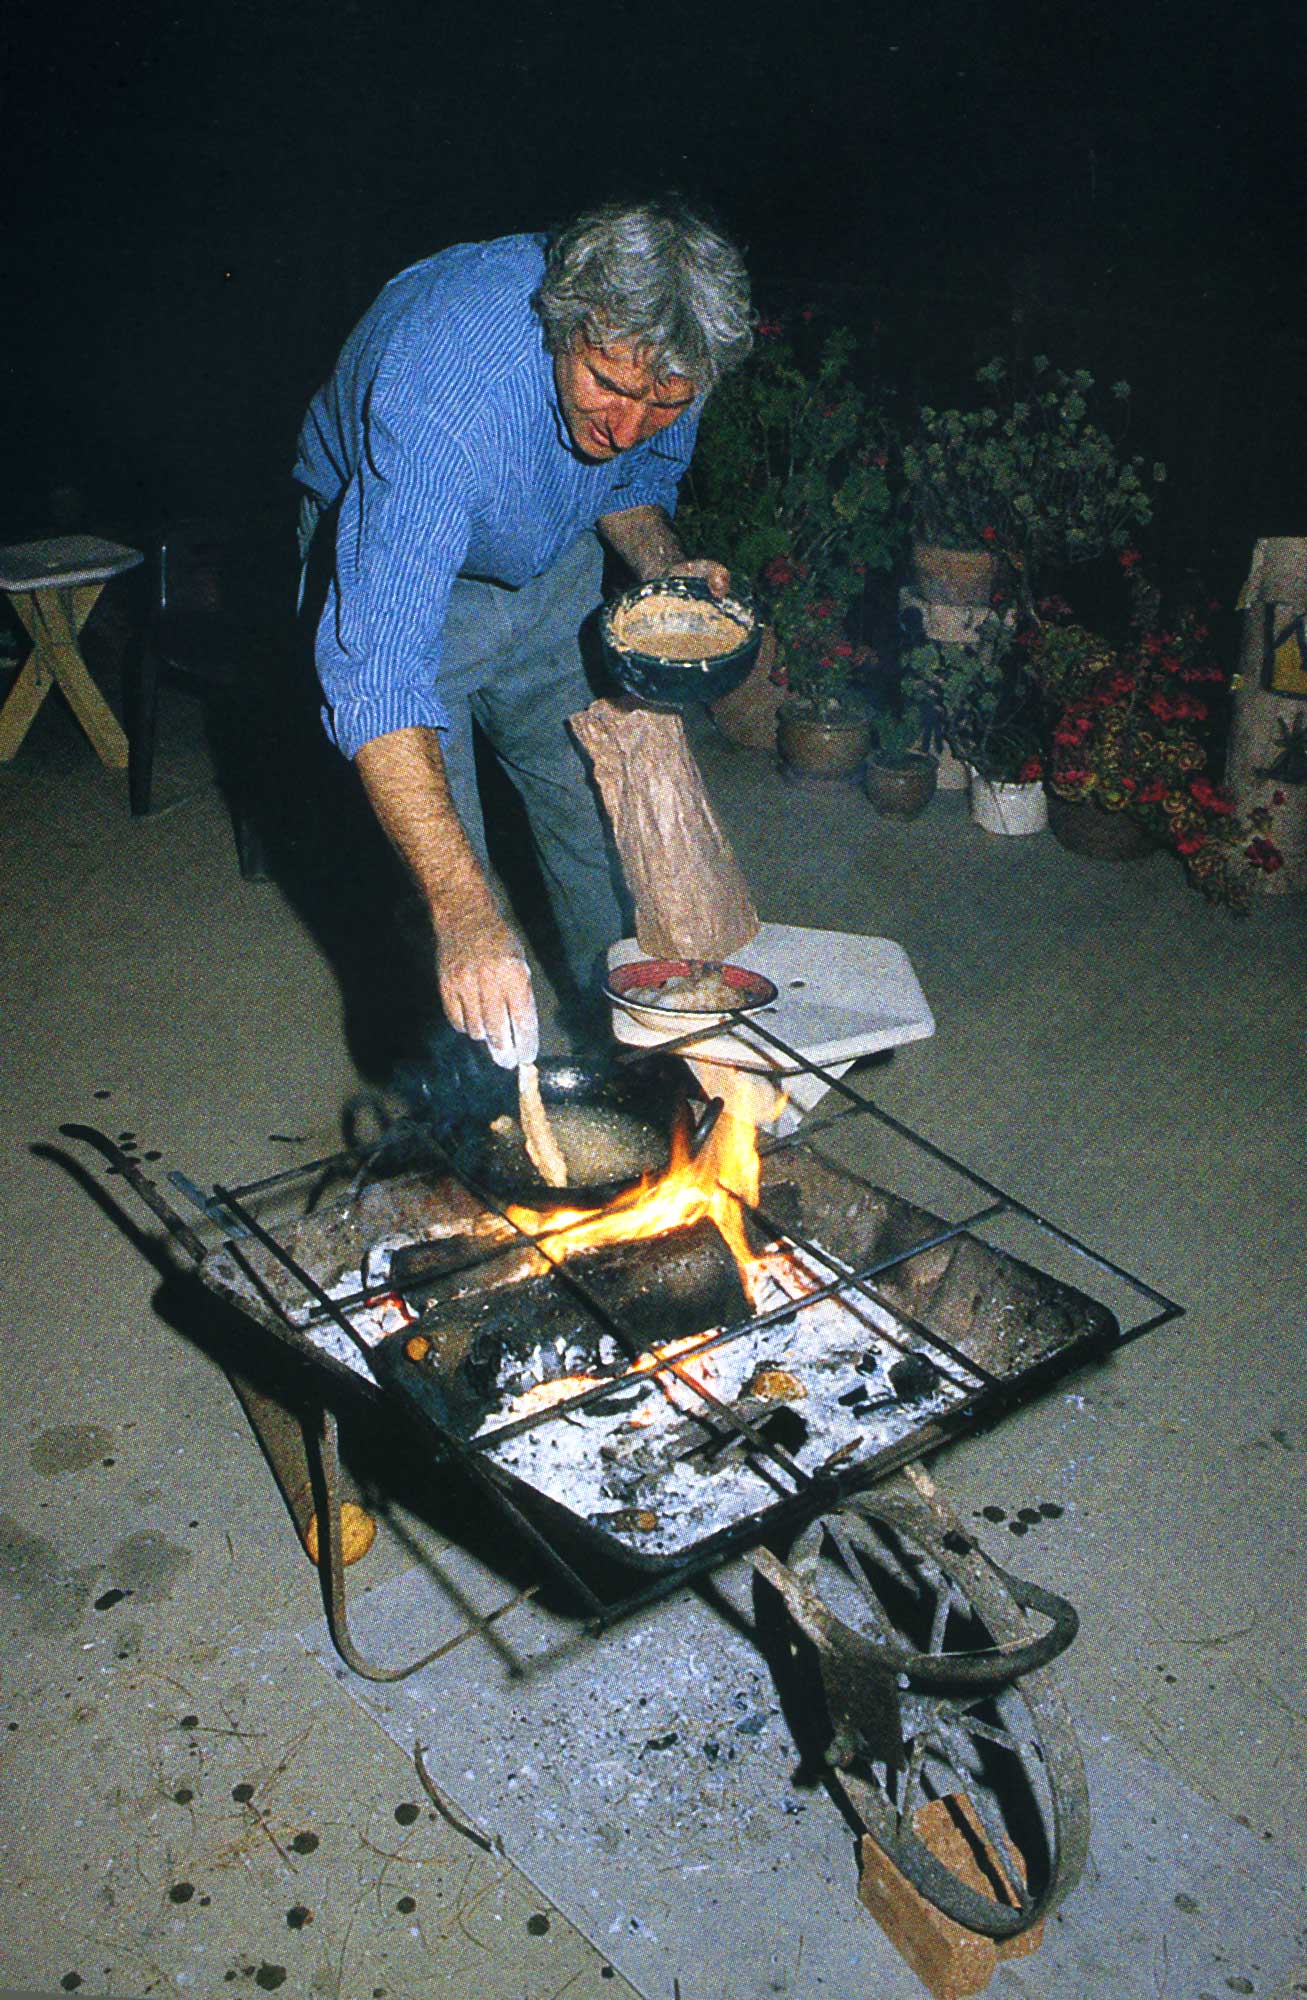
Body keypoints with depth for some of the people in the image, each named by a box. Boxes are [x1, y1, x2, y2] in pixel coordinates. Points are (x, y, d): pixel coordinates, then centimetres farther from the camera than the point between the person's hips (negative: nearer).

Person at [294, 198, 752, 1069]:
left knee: (601, 810, 6)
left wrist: (665, 567, -19)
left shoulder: (654, 350, -23)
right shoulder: (441, 395, -43)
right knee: (446, 866, -11)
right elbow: (377, 677, -50)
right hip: (390, 560, -5)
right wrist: (464, 910, -59)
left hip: (552, 570, 5)